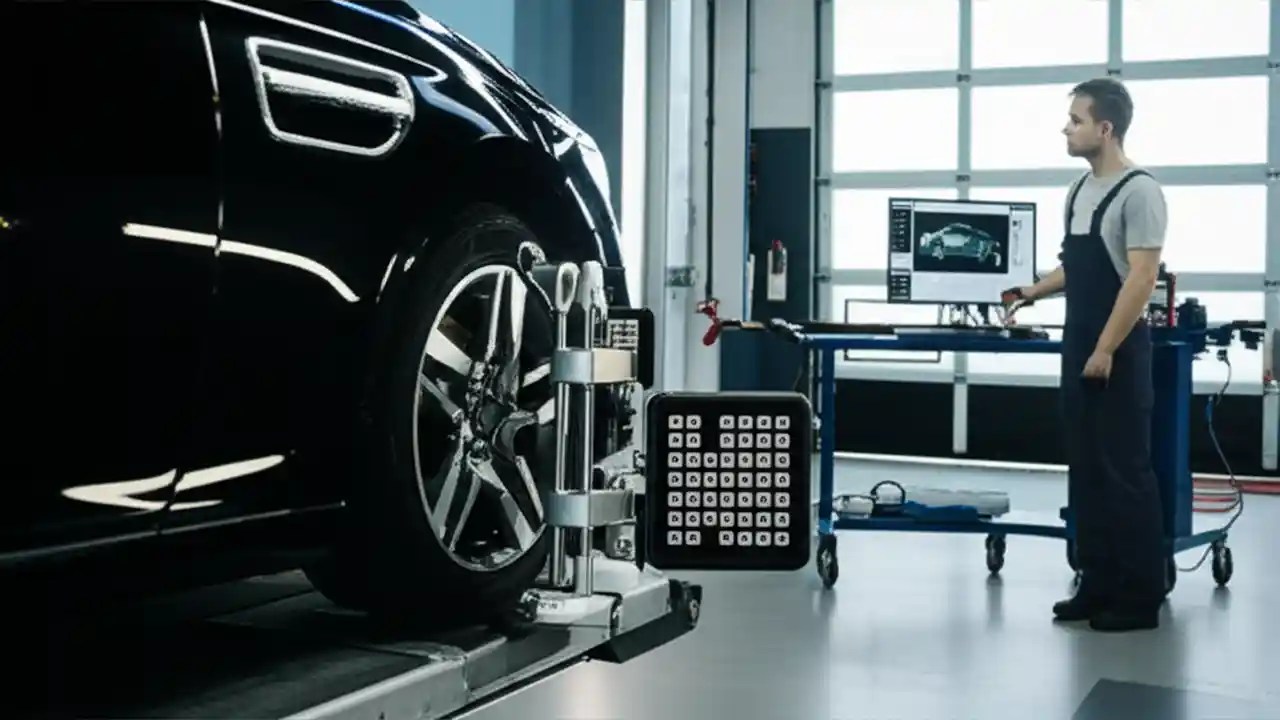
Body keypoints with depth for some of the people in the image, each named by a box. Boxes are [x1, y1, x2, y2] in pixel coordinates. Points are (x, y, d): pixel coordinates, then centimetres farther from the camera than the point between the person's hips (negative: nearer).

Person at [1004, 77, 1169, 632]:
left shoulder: (1138, 191, -15)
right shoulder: (1080, 190, 13)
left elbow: (1141, 278, -21)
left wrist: (1106, 350, -22)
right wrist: (1030, 294, 26)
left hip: (1118, 352, -9)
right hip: (1079, 349, 9)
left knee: (1126, 473, -4)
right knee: (1086, 471, 12)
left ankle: (1140, 597, 5)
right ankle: (1098, 584, 20)